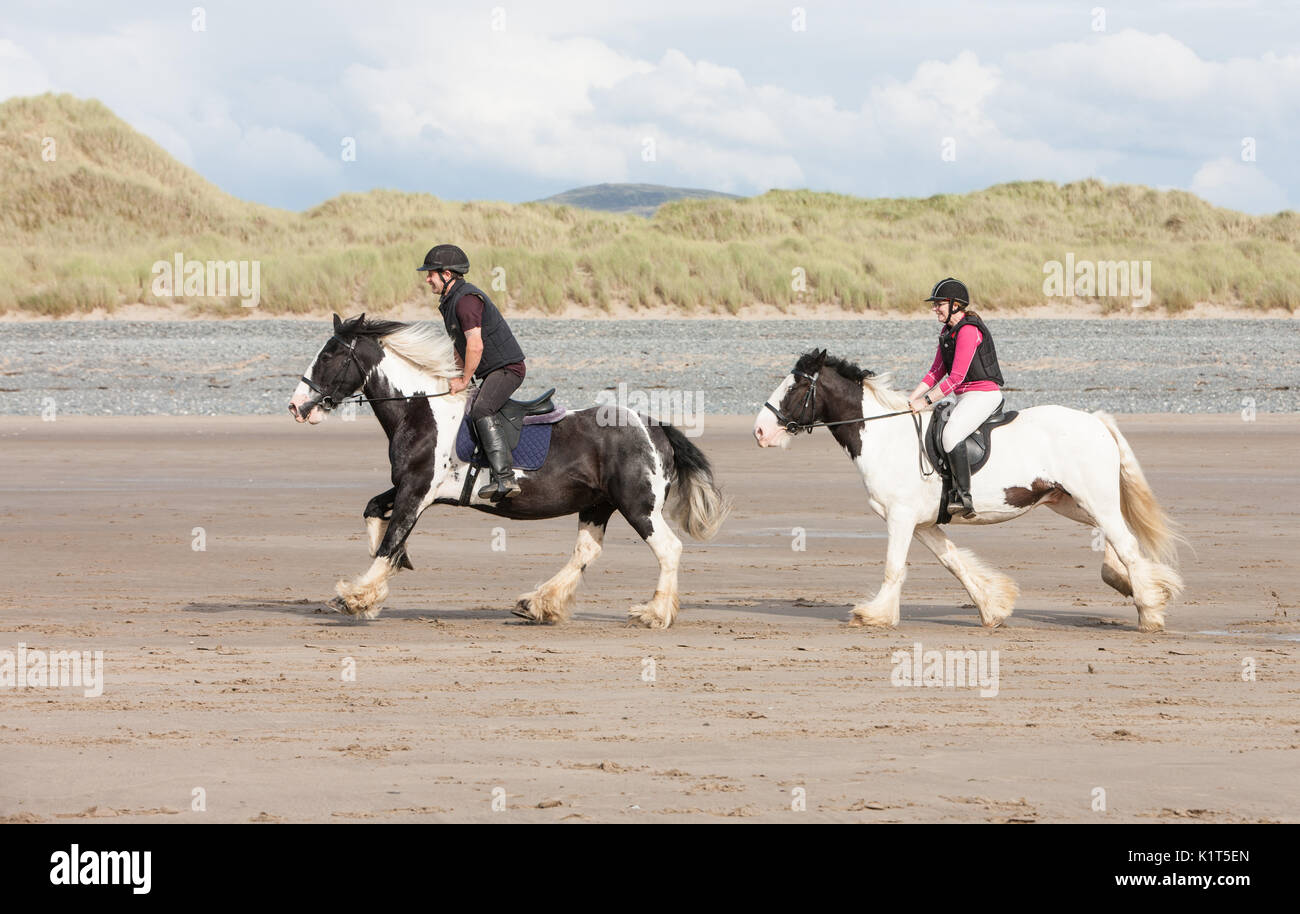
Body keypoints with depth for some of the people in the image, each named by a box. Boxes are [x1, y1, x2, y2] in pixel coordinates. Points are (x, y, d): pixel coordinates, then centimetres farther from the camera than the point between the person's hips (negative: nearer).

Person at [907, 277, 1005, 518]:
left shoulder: (968, 330, -17)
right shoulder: (947, 331, 14)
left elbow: (956, 377, -21)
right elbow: (937, 372, 16)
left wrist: (925, 401, -20)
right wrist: (911, 399, 6)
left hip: (984, 394, -11)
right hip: (964, 398, 11)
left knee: (951, 434, -30)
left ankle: (963, 497, -32)